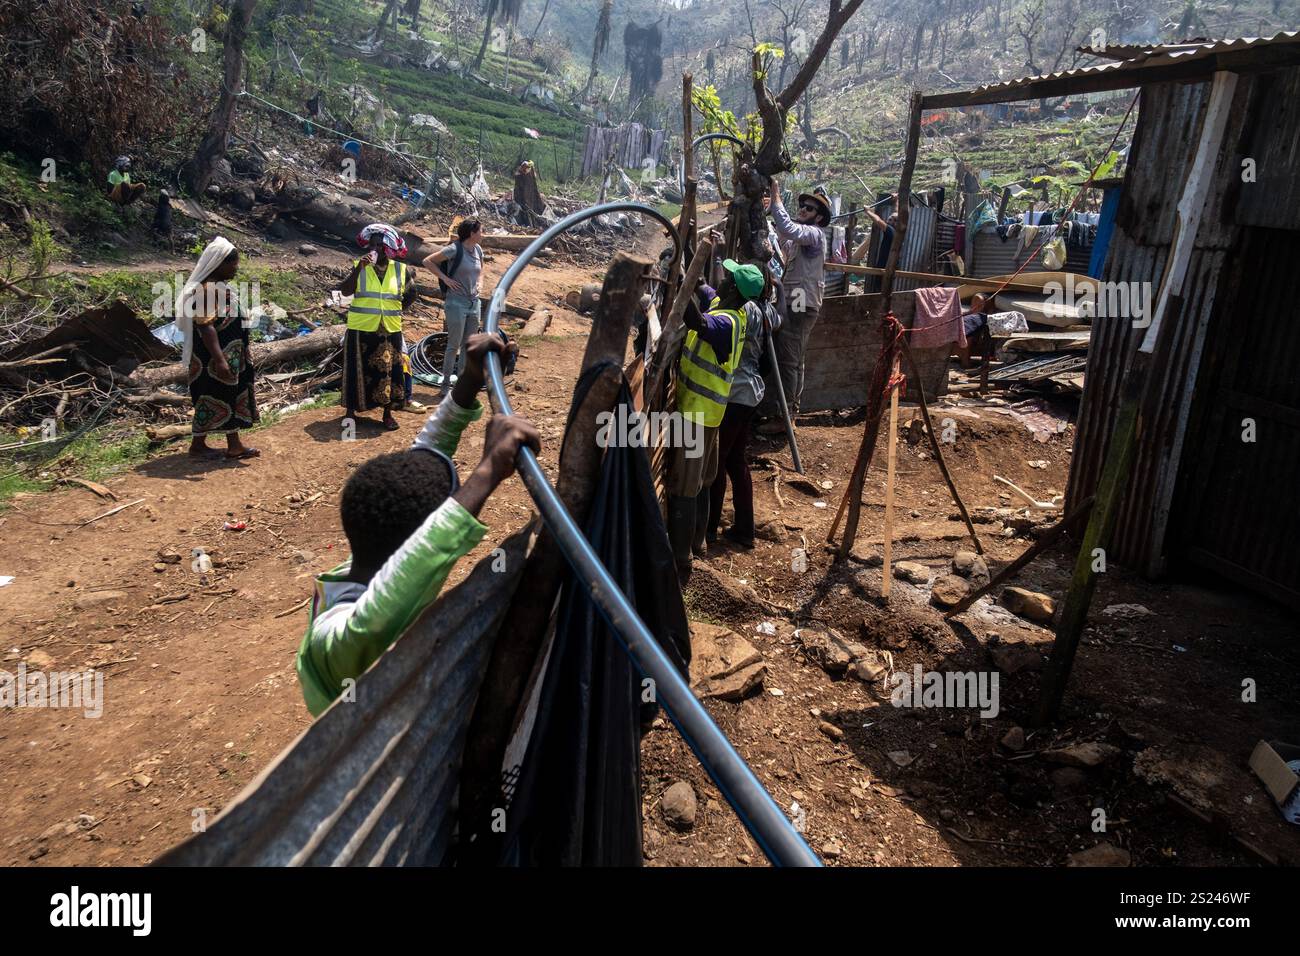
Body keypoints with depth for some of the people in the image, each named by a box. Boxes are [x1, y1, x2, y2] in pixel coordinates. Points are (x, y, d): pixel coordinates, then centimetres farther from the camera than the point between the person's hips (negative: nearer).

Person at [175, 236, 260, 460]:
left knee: (232, 398, 13)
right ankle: (197, 445, 16)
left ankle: (234, 445, 21)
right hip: (214, 358, -10)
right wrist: (219, 360, -28)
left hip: (231, 356, 10)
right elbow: (206, 327, -25)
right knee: (213, 400, 2)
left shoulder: (219, 285, 9)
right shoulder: (207, 289, -20)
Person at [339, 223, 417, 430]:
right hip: (361, 330, -1)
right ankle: (350, 411, 18)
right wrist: (360, 267, -24)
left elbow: (411, 294, 17)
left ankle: (388, 414, 16)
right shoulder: (359, 267, -3)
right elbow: (345, 291, -16)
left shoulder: (401, 270, 2)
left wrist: (397, 311, 9)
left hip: (390, 331, 1)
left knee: (388, 372, 5)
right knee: (359, 371, 5)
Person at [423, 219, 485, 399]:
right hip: (457, 303, -7)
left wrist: (479, 282, 10)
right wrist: (445, 278, -13)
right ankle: (446, 384, 5)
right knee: (454, 345, -4)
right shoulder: (454, 250, -13)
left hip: (474, 302, 7)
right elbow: (427, 261, -9)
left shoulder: (478, 249, 7)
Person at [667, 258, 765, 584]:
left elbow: (696, 322, -47)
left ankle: (680, 563, 0)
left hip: (696, 412, -10)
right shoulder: (725, 309, 4)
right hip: (702, 409, 10)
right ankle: (696, 541, 37)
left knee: (683, 487, -6)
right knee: (700, 481, 21)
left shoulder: (725, 322, -25)